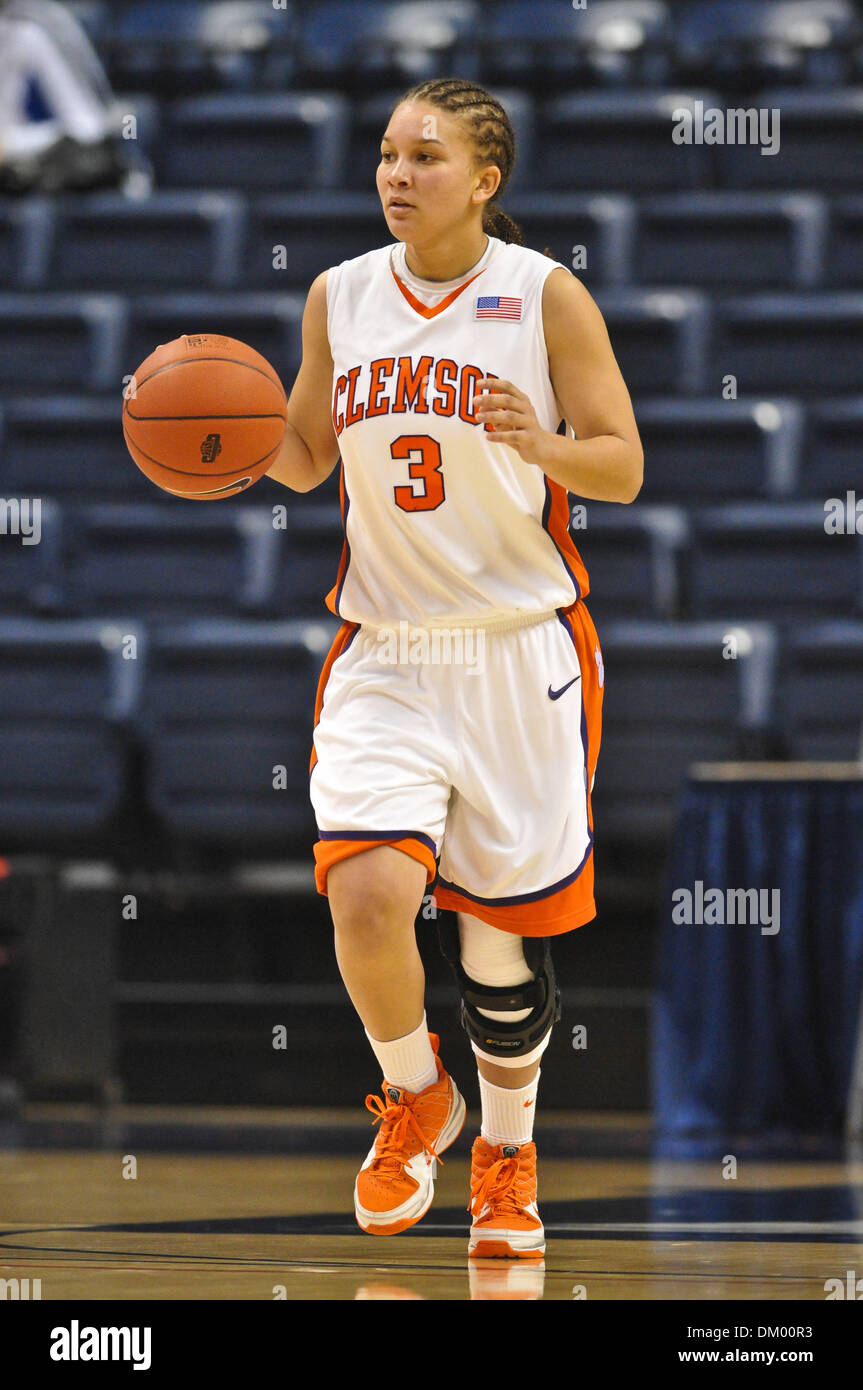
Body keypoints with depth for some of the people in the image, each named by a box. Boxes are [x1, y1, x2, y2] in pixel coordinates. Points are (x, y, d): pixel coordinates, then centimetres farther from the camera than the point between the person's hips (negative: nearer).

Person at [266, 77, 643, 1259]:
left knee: (503, 938, 6)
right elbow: (308, 459, 16)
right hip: (384, 657, 2)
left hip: (520, 651, -2)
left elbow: (624, 465, -4)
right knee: (368, 894, -19)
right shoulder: (339, 298, 5)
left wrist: (541, 444, -24)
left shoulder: (546, 296, -5)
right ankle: (415, 1098, 10)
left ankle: (508, 1150, 32)